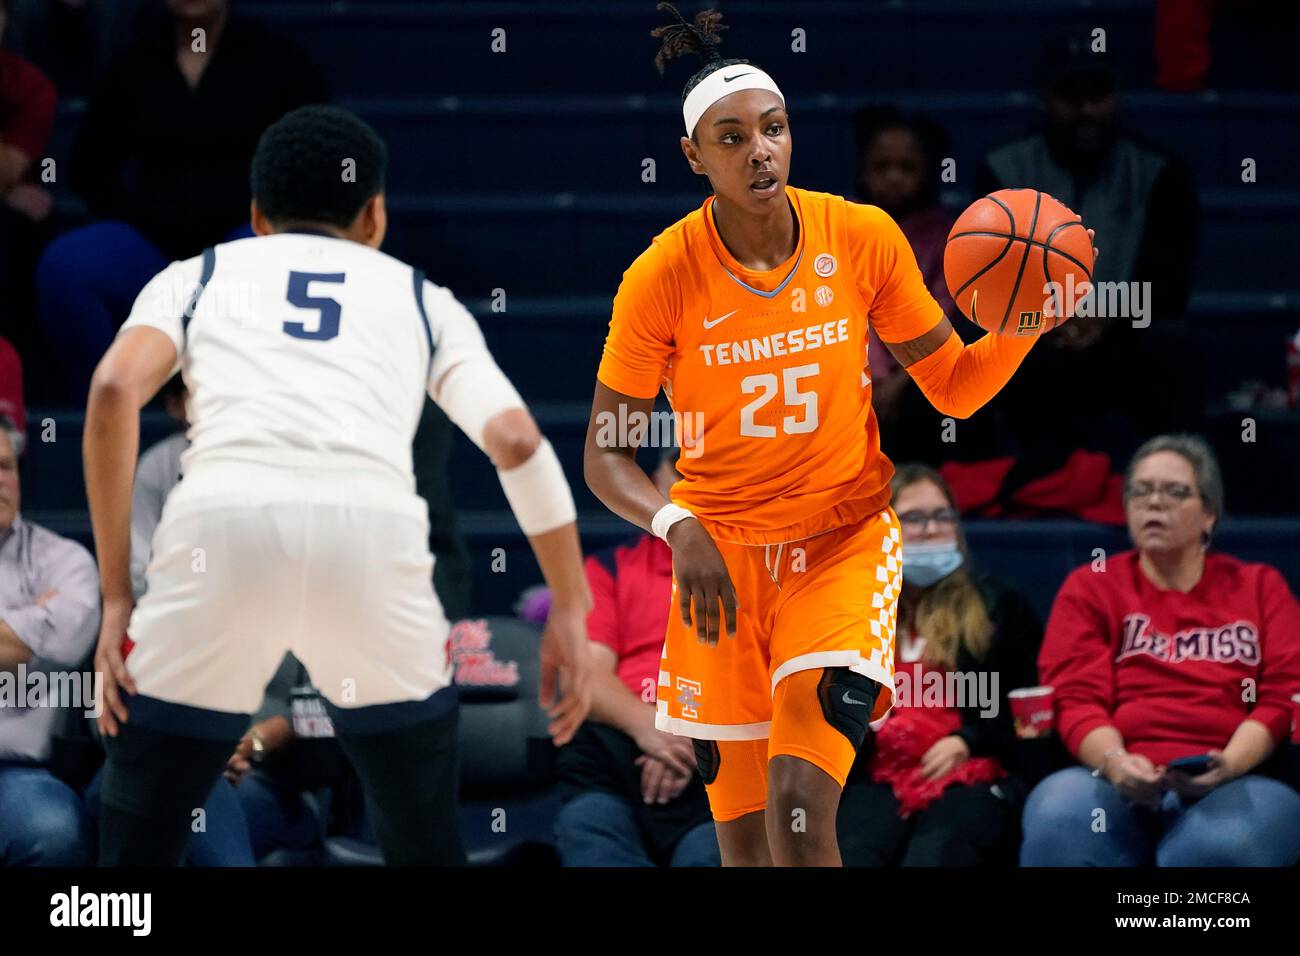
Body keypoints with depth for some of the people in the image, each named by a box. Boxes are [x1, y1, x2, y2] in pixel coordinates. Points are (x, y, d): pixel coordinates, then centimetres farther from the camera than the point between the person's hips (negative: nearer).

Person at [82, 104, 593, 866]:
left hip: (221, 523, 0)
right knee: (424, 836, 20)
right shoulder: (421, 298, 30)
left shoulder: (197, 276, 28)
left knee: (139, 836, 13)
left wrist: (117, 596, 9)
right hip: (375, 531, 1)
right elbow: (515, 439, 14)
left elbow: (114, 390, 7)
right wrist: (571, 610, 20)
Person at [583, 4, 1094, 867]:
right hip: (721, 559, 1)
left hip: (843, 545, -1)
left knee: (798, 811, -21)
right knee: (744, 843, 5)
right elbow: (605, 455, -7)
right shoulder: (663, 277, -12)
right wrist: (676, 526, -27)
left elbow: (954, 386, 2)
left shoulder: (863, 238, -8)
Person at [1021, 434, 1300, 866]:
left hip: (1226, 784, 0)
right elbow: (1077, 698, 6)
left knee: (1226, 843, -40)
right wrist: (1113, 762, -18)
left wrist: (1227, 765, -13)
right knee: (1059, 826, -37)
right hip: (1119, 783, 0)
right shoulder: (1091, 588, 18)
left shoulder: (1260, 588, 20)